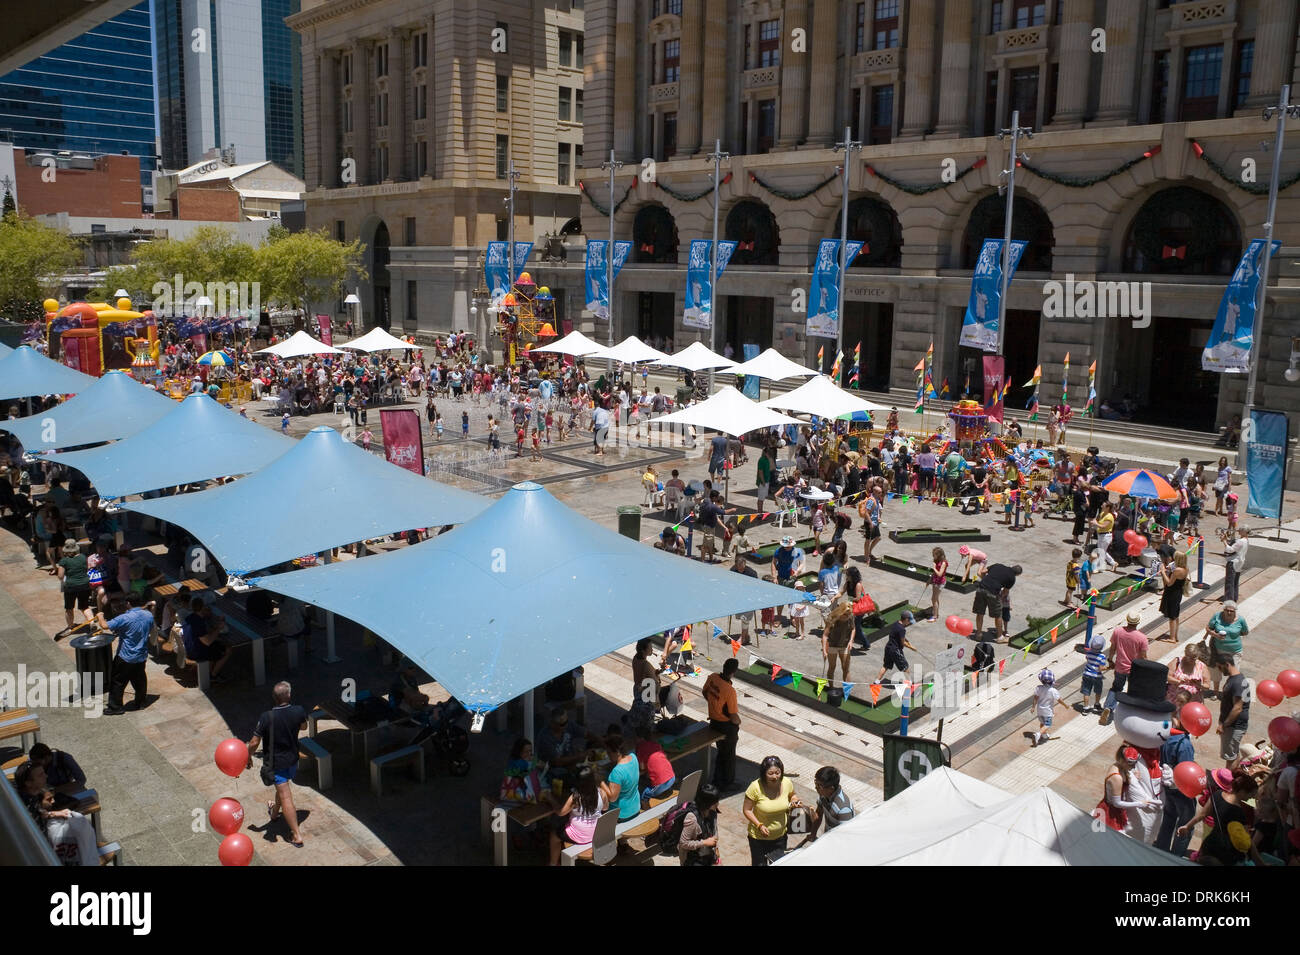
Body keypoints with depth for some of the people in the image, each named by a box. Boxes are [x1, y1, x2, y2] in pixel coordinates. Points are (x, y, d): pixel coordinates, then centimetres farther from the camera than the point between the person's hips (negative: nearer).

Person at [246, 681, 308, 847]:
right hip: (292, 759, 5)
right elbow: (304, 726, 6)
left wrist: (248, 757, 2)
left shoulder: (266, 718, -25)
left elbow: (254, 742, -17)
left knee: (285, 797, -1)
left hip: (275, 762, -5)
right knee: (284, 786, 30)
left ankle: (296, 835, 1)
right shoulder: (298, 711, -16)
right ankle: (274, 812, 57)